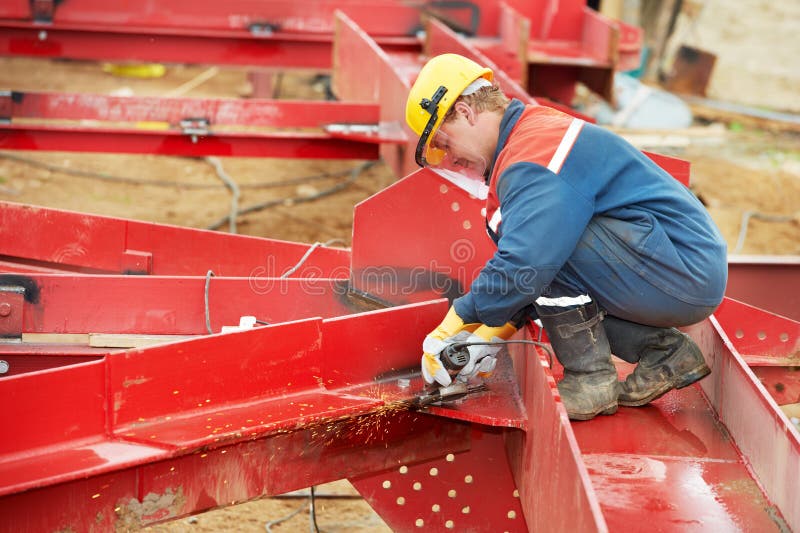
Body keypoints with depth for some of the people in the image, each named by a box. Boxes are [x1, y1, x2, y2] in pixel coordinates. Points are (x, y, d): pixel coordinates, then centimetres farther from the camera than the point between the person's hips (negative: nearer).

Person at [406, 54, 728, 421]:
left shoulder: (532, 158, -17)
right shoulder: (537, 132, 17)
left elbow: (522, 269, -27)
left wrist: (452, 327, -13)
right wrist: (492, 334, 10)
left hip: (683, 273, -11)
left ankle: (590, 378, -9)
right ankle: (666, 351, 12)